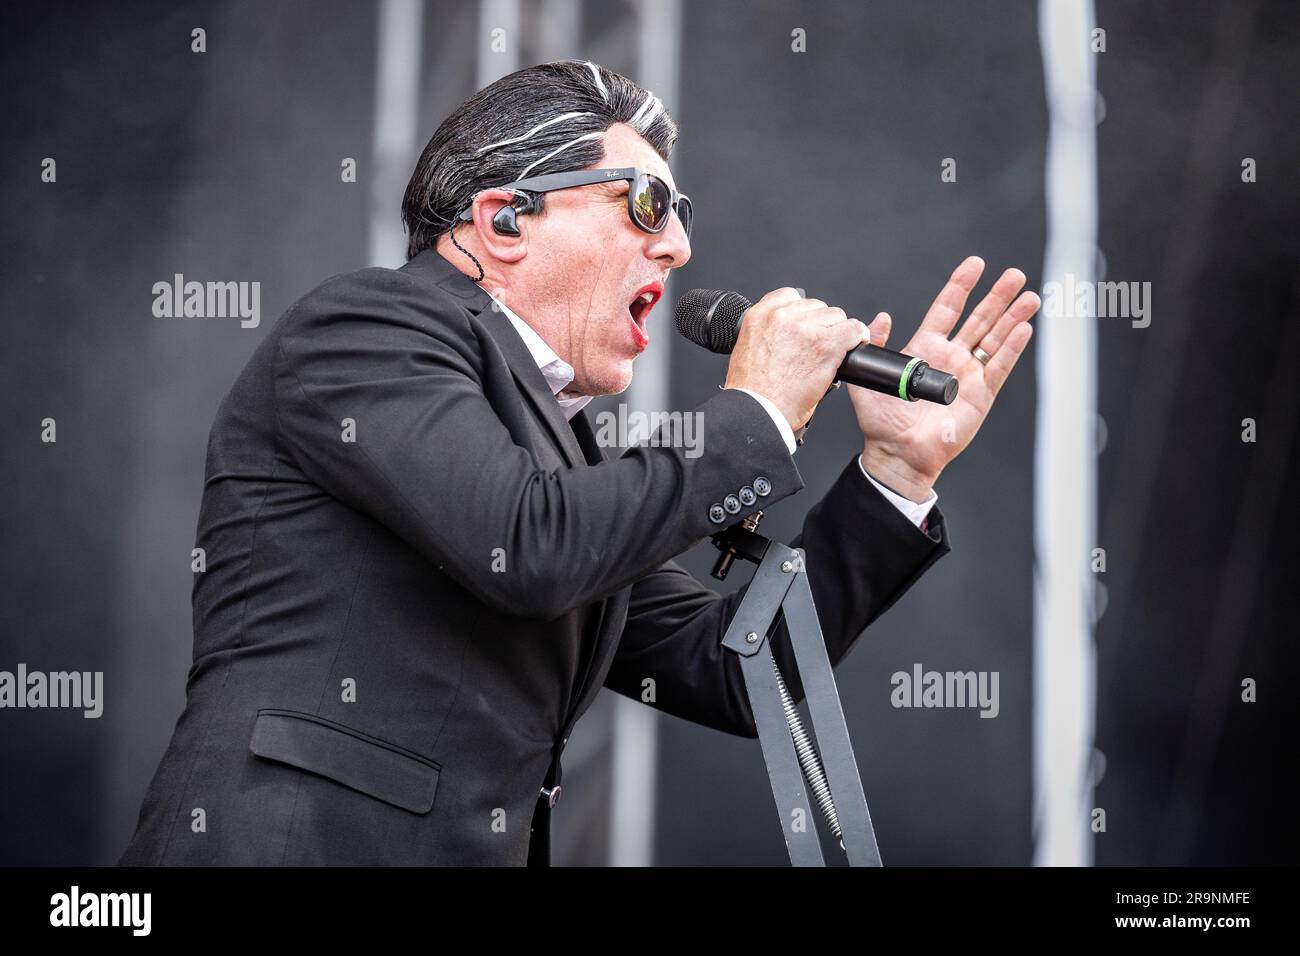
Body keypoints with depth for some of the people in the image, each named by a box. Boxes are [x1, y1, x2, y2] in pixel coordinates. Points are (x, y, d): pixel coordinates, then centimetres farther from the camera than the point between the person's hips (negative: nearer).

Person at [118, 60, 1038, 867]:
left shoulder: (563, 456, 19)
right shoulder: (367, 322, -2)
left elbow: (731, 675, 18)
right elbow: (527, 546, -15)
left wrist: (902, 464, 13)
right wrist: (756, 416, -3)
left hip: (483, 850, 7)